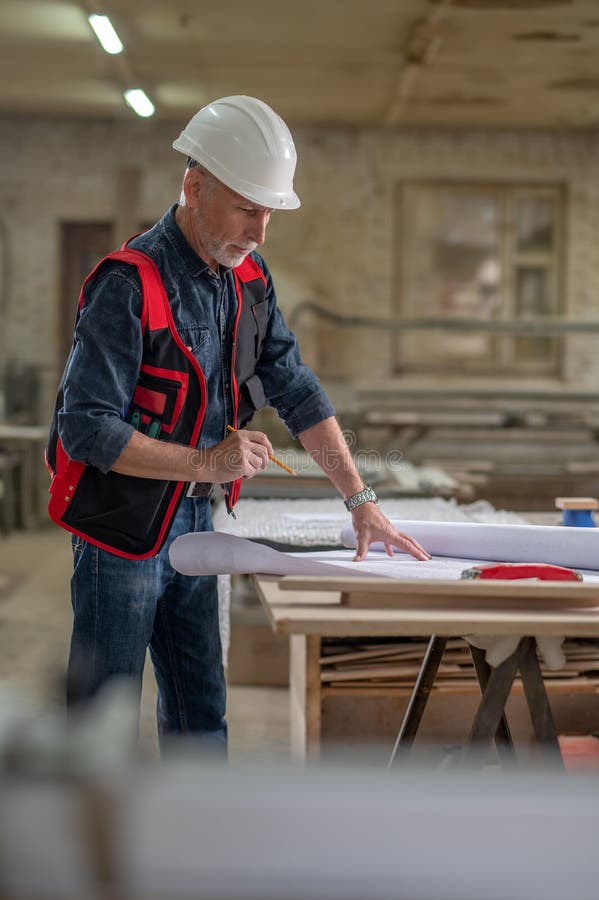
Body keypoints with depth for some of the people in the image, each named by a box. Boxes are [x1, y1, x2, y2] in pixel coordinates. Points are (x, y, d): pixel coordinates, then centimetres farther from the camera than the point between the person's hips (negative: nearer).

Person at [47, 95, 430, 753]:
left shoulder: (248, 281, 4)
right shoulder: (129, 284, -21)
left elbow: (298, 394, 7)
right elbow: (86, 429, -23)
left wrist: (360, 502, 2)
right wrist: (208, 461, -22)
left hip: (193, 523, 7)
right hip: (122, 526, -7)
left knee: (201, 711, 12)